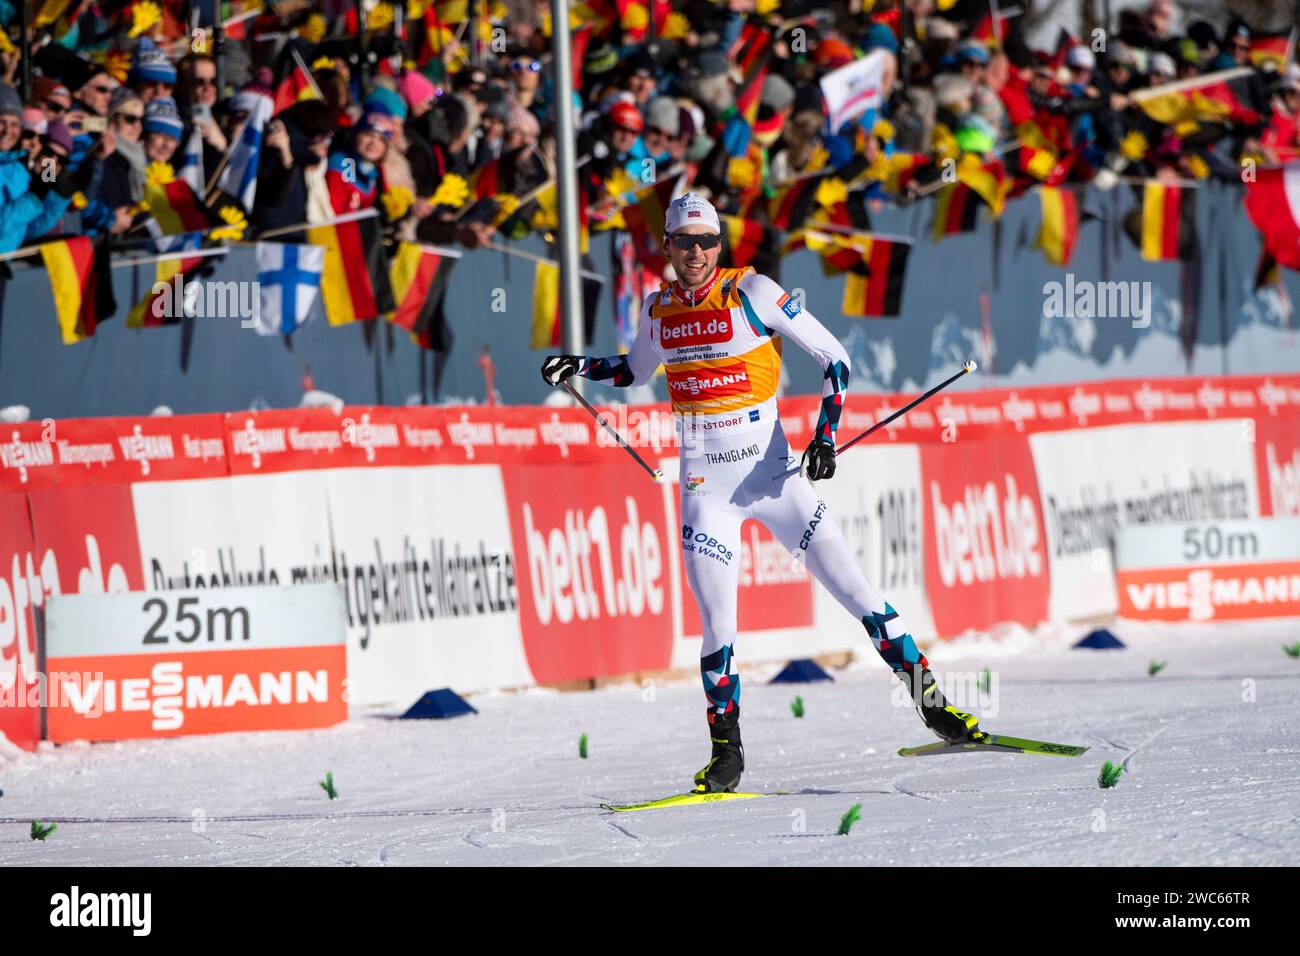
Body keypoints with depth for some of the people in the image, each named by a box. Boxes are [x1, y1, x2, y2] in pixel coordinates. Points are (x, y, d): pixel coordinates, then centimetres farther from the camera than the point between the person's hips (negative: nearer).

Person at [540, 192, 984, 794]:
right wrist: (582, 368, 10)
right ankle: (725, 750, 10)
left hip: (772, 473, -2)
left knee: (853, 589, -2)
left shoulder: (752, 293, -8)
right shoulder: (658, 310, 4)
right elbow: (637, 370, 27)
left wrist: (825, 435, -15)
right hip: (705, 488, 2)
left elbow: (834, 360, -5)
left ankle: (930, 703, 8)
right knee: (718, 628, -7)